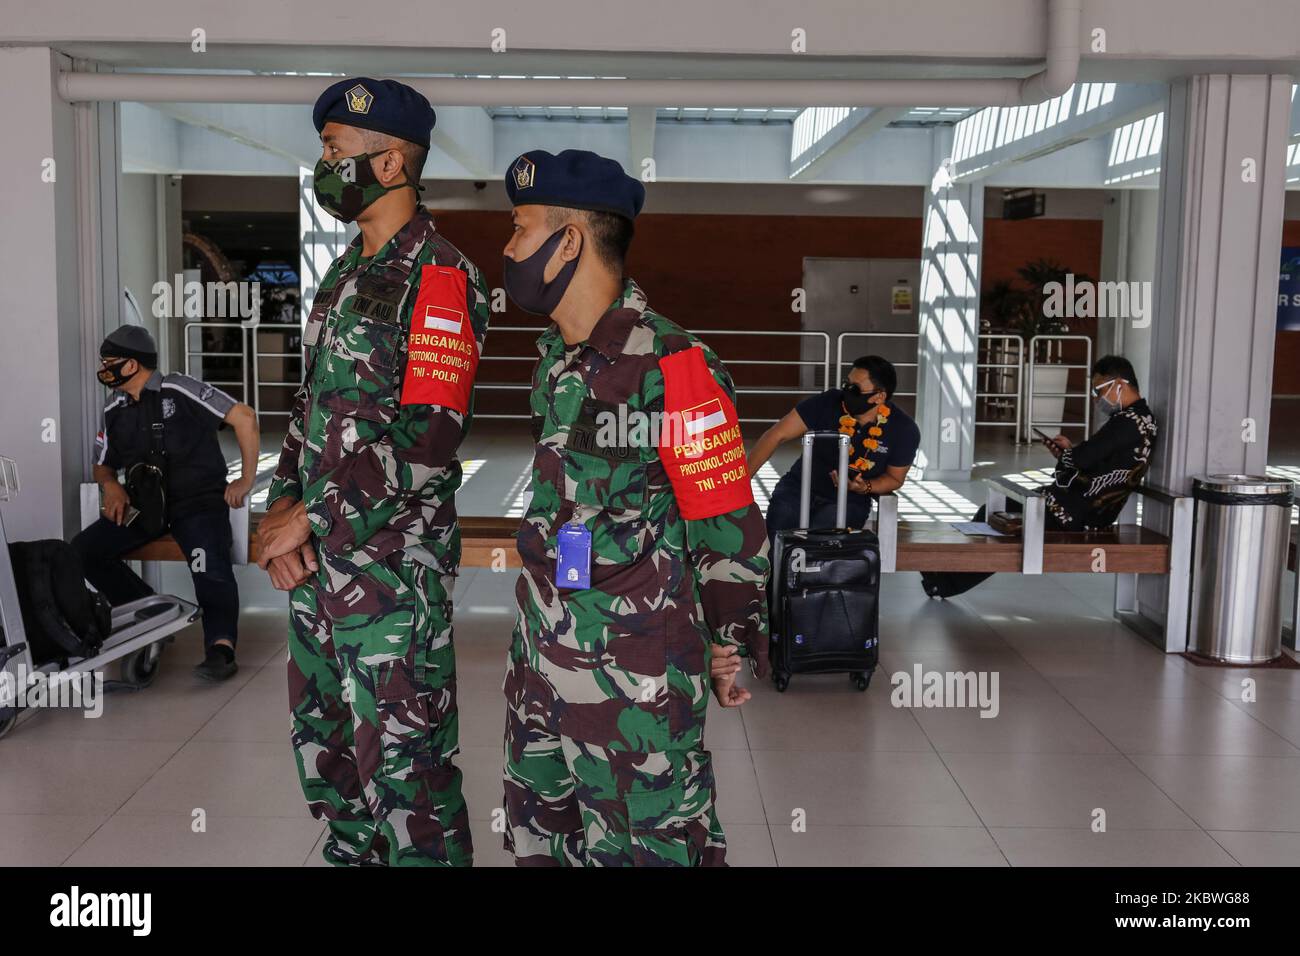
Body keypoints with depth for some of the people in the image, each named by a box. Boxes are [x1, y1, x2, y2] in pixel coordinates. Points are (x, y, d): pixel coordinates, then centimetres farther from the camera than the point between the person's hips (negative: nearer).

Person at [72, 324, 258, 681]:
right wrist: (110, 485, -1)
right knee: (82, 551, -11)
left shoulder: (177, 390, -9)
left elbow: (244, 417, -11)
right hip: (146, 503, 7)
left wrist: (246, 480, -9)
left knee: (212, 567, -32)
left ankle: (221, 648, -41)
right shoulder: (115, 411, 11)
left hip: (199, 499, -6)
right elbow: (103, 465, 25)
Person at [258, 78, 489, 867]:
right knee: (324, 749, 20)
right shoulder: (346, 274, 14)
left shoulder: (440, 278, -14)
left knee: (403, 768, 0)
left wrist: (310, 519, -13)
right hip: (317, 563, 9)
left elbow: (426, 445, -20)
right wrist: (283, 505, 3)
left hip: (394, 570, -9)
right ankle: (352, 855, 38)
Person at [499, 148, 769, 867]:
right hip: (540, 648, 9)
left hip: (637, 670, -8)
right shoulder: (554, 354, 8)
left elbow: (727, 525, -14)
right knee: (540, 837, 20)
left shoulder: (672, 367, -19)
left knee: (644, 845, 4)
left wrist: (729, 647, -6)